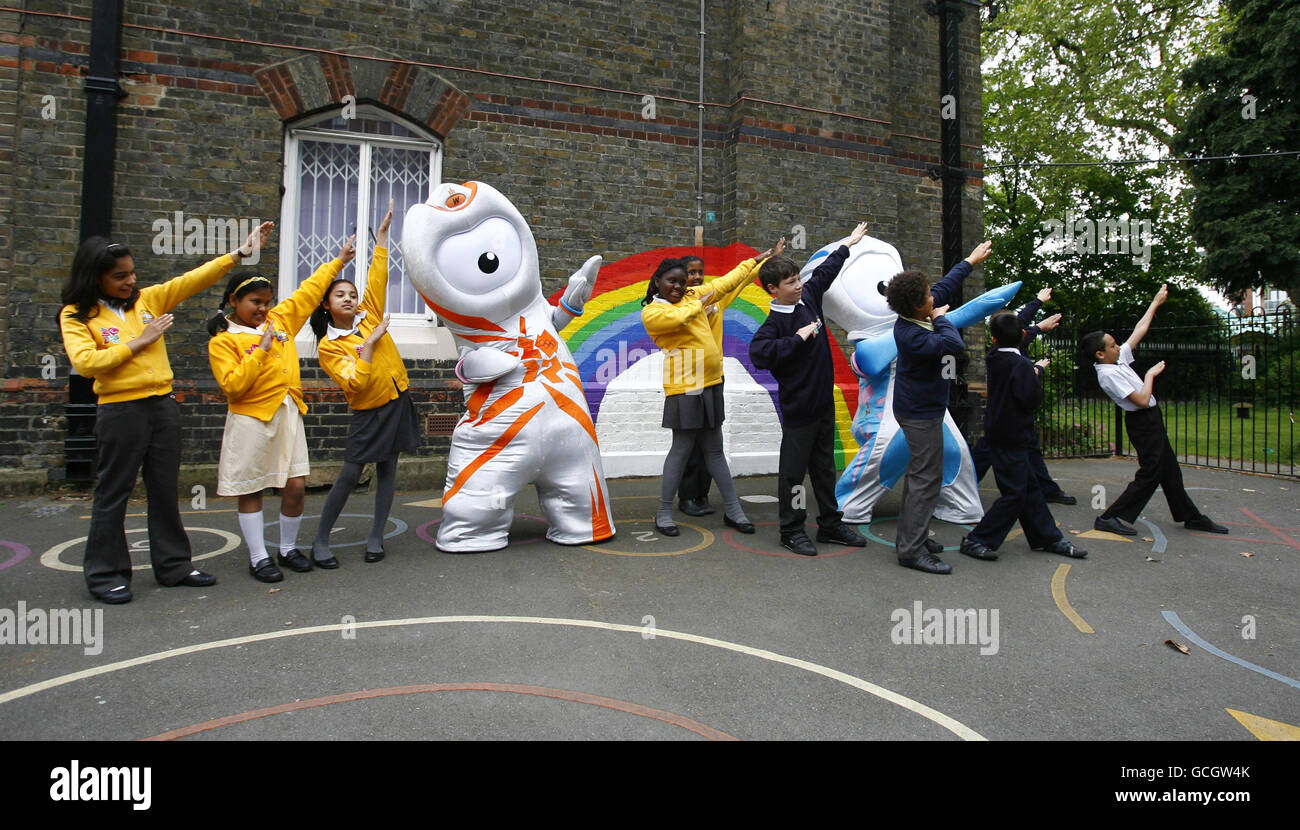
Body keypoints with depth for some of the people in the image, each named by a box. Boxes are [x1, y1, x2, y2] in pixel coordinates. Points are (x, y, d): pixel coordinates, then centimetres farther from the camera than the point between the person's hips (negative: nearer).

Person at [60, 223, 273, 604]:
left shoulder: (147, 299, 9)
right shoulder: (76, 315, -2)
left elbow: (193, 280, 0)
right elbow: (84, 362, -15)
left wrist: (240, 254, -8)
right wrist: (137, 343, -12)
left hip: (163, 405, 4)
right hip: (119, 412, -4)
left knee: (165, 490, 11)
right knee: (112, 494, 4)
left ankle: (173, 564, 21)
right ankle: (105, 573, 17)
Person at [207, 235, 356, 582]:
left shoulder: (280, 320, 11)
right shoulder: (222, 341, -5)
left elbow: (309, 292, 19)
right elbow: (232, 386, -15)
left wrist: (339, 260, 23)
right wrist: (261, 350, -15)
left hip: (289, 415, 5)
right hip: (252, 421, -5)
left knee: (296, 486, 4)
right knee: (251, 491, 6)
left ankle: (288, 548, 22)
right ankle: (258, 558, 15)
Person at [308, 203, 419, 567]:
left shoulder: (369, 316, 5)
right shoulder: (328, 346, -7)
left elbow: (378, 277, 2)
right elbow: (356, 381, -19)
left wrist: (382, 233, -1)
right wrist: (369, 342, -18)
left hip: (398, 402, 4)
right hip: (368, 412, -4)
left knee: (387, 470, 6)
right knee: (349, 475, -4)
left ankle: (376, 538, 15)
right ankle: (320, 541, 10)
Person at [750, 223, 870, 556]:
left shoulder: (809, 296, 7)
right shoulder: (775, 321, -16)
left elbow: (825, 271, 26)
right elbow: (758, 352, -34)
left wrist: (848, 244, 39)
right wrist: (798, 337, -26)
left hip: (824, 401, 8)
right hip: (798, 407, -8)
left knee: (824, 467, 16)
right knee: (793, 470, 2)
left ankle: (830, 524, 28)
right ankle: (792, 531, 14)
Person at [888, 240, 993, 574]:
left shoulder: (914, 317, 1)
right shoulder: (911, 335, -27)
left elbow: (946, 286, 17)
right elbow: (954, 345, -35)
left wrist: (971, 260, 26)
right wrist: (940, 318, -17)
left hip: (920, 408, 11)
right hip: (922, 412, -11)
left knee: (918, 473, 18)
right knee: (926, 478, -7)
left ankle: (910, 535, 29)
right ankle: (912, 550, -2)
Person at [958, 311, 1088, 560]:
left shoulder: (995, 359, 5)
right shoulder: (1022, 365, -19)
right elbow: (1033, 400, -18)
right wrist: (1037, 372, -4)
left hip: (1000, 435, 9)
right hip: (1012, 439, -9)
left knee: (1029, 488, 17)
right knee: (1015, 494, -5)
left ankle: (1049, 537, 29)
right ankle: (975, 540, -3)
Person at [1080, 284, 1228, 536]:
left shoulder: (1118, 359, 4)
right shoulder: (1108, 374, -23)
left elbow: (1139, 331, 15)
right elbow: (1142, 400, -24)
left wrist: (1156, 303, 19)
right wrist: (1151, 374, -10)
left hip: (1150, 419, 9)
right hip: (1143, 421, -9)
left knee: (1169, 468, 17)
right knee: (1150, 473, -9)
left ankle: (1190, 516, 30)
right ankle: (1111, 518, -7)